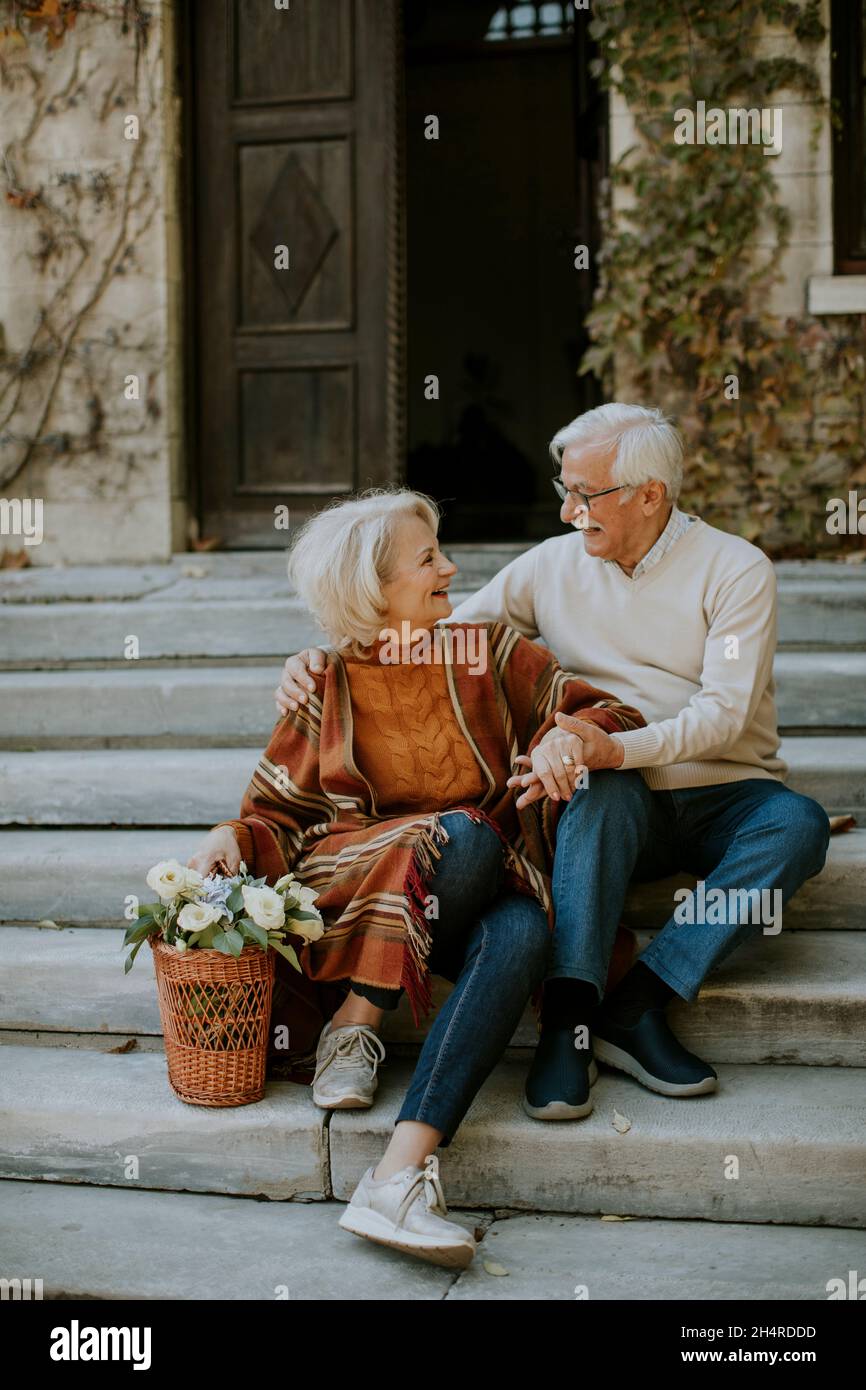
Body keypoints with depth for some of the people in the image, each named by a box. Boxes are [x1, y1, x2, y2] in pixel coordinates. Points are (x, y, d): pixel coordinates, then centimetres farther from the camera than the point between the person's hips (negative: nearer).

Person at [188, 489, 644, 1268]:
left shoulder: (491, 655, 7)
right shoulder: (328, 689, 5)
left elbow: (610, 712, 6)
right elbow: (281, 813, 9)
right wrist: (236, 838, -13)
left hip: (487, 895, 2)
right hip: (356, 886, -1)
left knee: (523, 934, -35)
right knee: (466, 835, -33)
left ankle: (400, 1175, -43)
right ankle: (354, 1024, -22)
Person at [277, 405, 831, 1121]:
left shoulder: (737, 569, -4)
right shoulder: (554, 565, 6)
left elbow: (725, 712, -16)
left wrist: (613, 746, -33)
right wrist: (326, 660, -9)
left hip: (727, 795, 0)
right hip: (627, 804, 1)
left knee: (800, 823, -32)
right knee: (600, 792, -34)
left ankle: (635, 1002, -33)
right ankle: (569, 1016, -36)